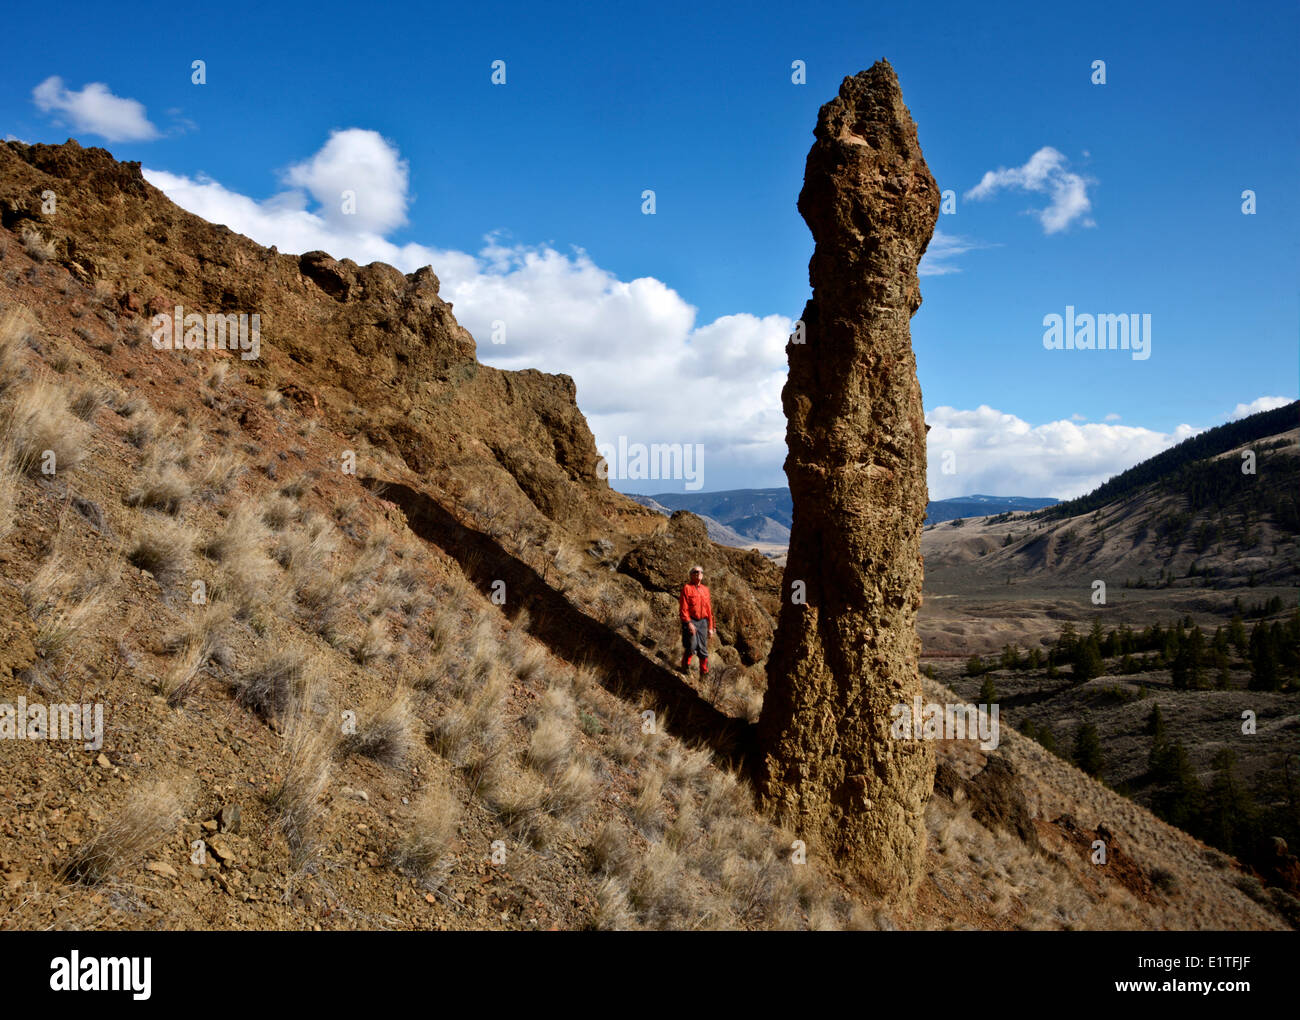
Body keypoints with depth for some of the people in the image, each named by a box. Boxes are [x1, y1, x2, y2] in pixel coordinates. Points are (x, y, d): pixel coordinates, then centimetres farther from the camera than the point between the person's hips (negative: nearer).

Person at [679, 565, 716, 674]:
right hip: (690, 621, -5)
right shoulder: (686, 588, -4)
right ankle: (685, 665, 10)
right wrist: (689, 623, -19)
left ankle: (704, 673, 13)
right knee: (692, 645, -15)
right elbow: (684, 608, -10)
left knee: (703, 649, 5)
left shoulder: (705, 590, 14)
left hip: (702, 621, 5)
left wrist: (710, 626, 12)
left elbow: (709, 609, 16)